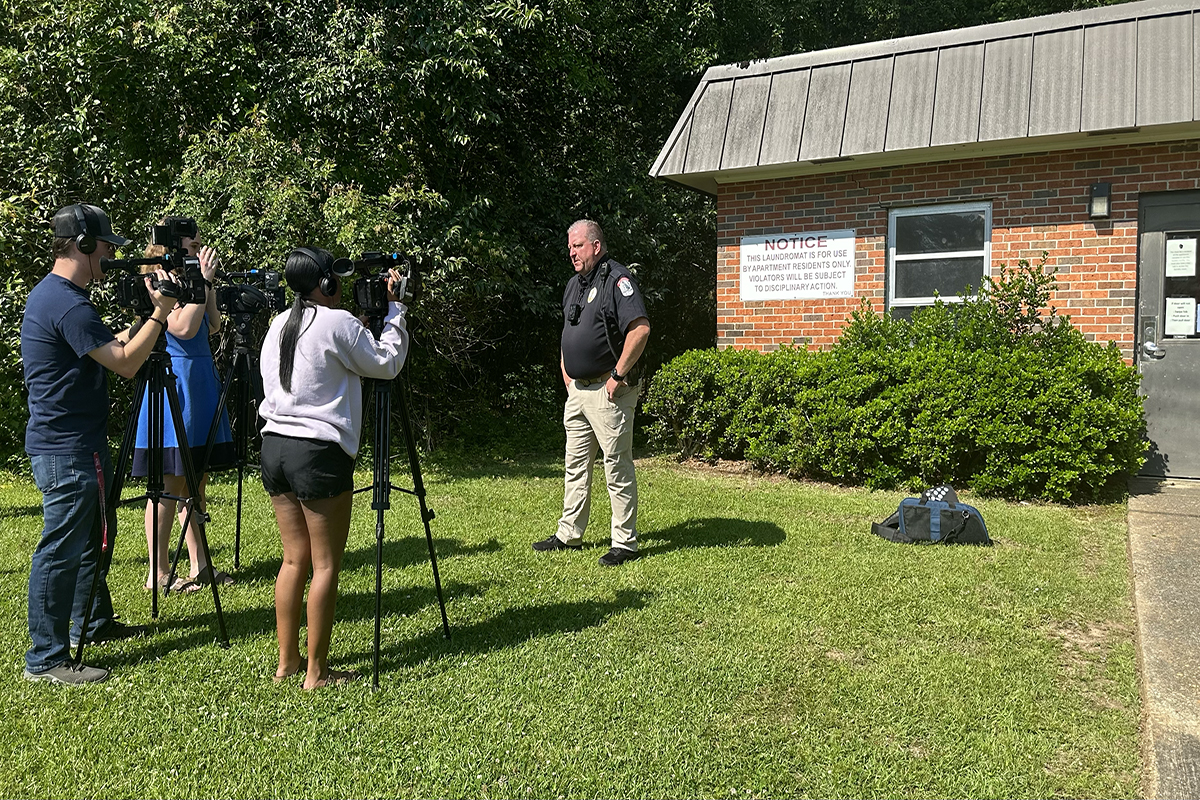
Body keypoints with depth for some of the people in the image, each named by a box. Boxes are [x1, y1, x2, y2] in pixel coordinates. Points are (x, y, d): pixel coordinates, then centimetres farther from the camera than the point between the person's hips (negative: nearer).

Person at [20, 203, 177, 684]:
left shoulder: (47, 293, 13)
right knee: (61, 550, -4)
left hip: (79, 444, 11)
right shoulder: (69, 306, -21)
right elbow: (126, 364, -22)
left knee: (96, 534, 21)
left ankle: (95, 622, 36)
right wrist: (160, 311, -18)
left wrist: (132, 326, 10)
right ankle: (46, 659, 5)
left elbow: (108, 348, 21)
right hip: (66, 451, -11)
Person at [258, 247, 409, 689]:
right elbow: (386, 363, -2)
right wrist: (393, 309, 8)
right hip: (318, 452, -8)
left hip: (274, 445, 8)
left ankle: (287, 661, 22)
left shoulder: (278, 324, 13)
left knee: (294, 558, 14)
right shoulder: (337, 322, -10)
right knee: (325, 564, 0)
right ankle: (317, 671, 7)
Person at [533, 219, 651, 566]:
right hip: (577, 390, 9)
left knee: (617, 466, -2)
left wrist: (618, 375, -20)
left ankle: (625, 543, 6)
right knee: (576, 464, 15)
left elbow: (641, 329, -22)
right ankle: (569, 535, 25)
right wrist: (567, 378, 17)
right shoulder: (574, 284, 17)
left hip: (607, 391, -9)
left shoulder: (617, 279, -11)